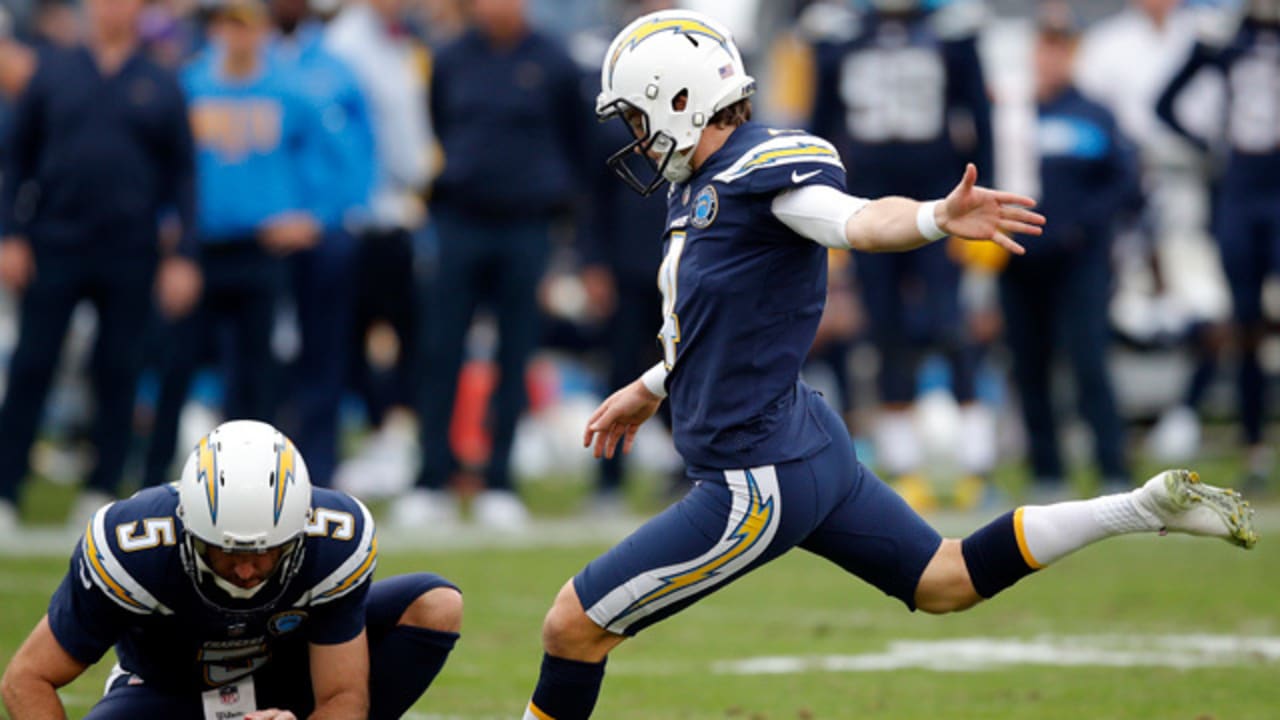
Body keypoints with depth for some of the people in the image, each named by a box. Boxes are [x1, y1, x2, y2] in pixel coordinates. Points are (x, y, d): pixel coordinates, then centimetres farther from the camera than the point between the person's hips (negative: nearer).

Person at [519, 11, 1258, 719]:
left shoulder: (768, 168, -19)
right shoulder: (706, 184, 10)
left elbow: (859, 220, -37)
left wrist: (938, 219, -58)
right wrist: (651, 388, 38)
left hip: (759, 482, -10)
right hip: (808, 447, 10)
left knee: (574, 626, -4)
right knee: (944, 581, 20)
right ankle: (1145, 508, 17)